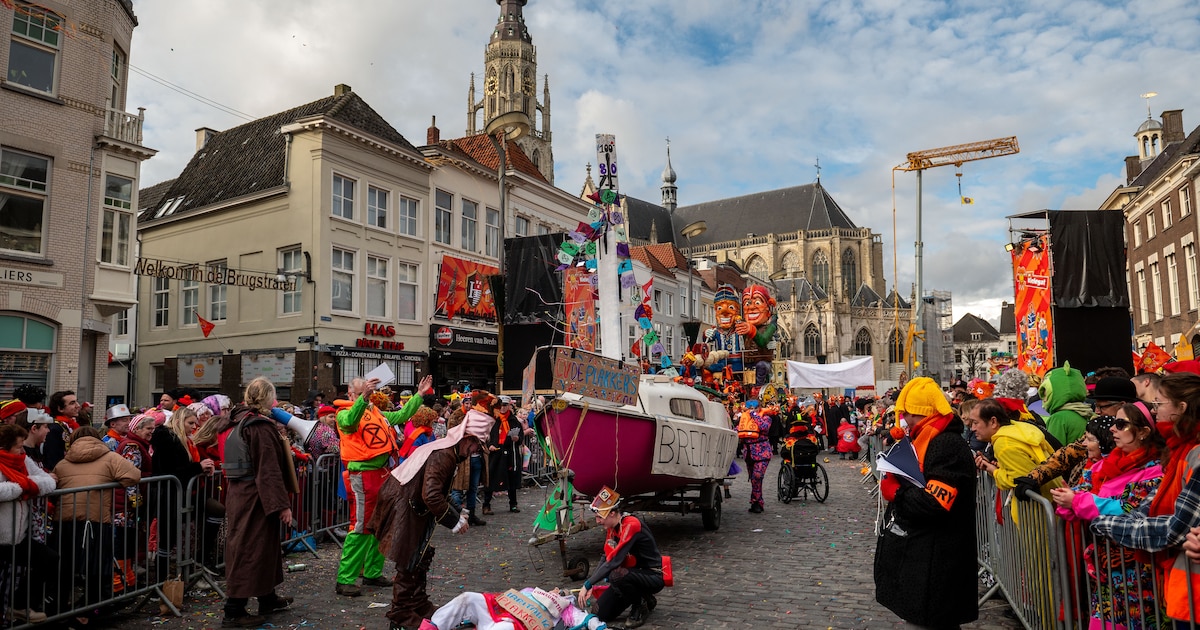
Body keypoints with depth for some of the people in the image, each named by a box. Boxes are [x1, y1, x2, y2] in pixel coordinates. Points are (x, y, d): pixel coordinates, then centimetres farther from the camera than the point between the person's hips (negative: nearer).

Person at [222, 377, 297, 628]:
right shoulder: (260, 426, -20)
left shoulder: (240, 421, 9)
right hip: (256, 498, -10)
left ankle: (268, 598, 32)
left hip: (240, 494, 10)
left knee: (256, 546, 18)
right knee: (250, 550, -1)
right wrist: (282, 504, -22)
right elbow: (269, 470, -23)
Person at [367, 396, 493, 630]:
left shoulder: (448, 451, 8)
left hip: (413, 510, 10)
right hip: (402, 509, -10)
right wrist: (455, 521, -23)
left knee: (420, 558, 18)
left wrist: (457, 512, 7)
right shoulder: (442, 456, -24)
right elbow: (431, 495, -33)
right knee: (409, 563, 1)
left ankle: (419, 605, 31)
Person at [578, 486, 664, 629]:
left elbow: (614, 560, -33)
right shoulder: (611, 527, 0)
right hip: (632, 574, 9)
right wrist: (589, 583, -3)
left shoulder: (631, 525, -28)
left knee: (616, 576, -37)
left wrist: (588, 584, -28)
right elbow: (607, 559, 8)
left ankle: (640, 606, -7)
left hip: (652, 576, -9)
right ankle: (645, 599, 17)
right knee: (601, 614, 2)